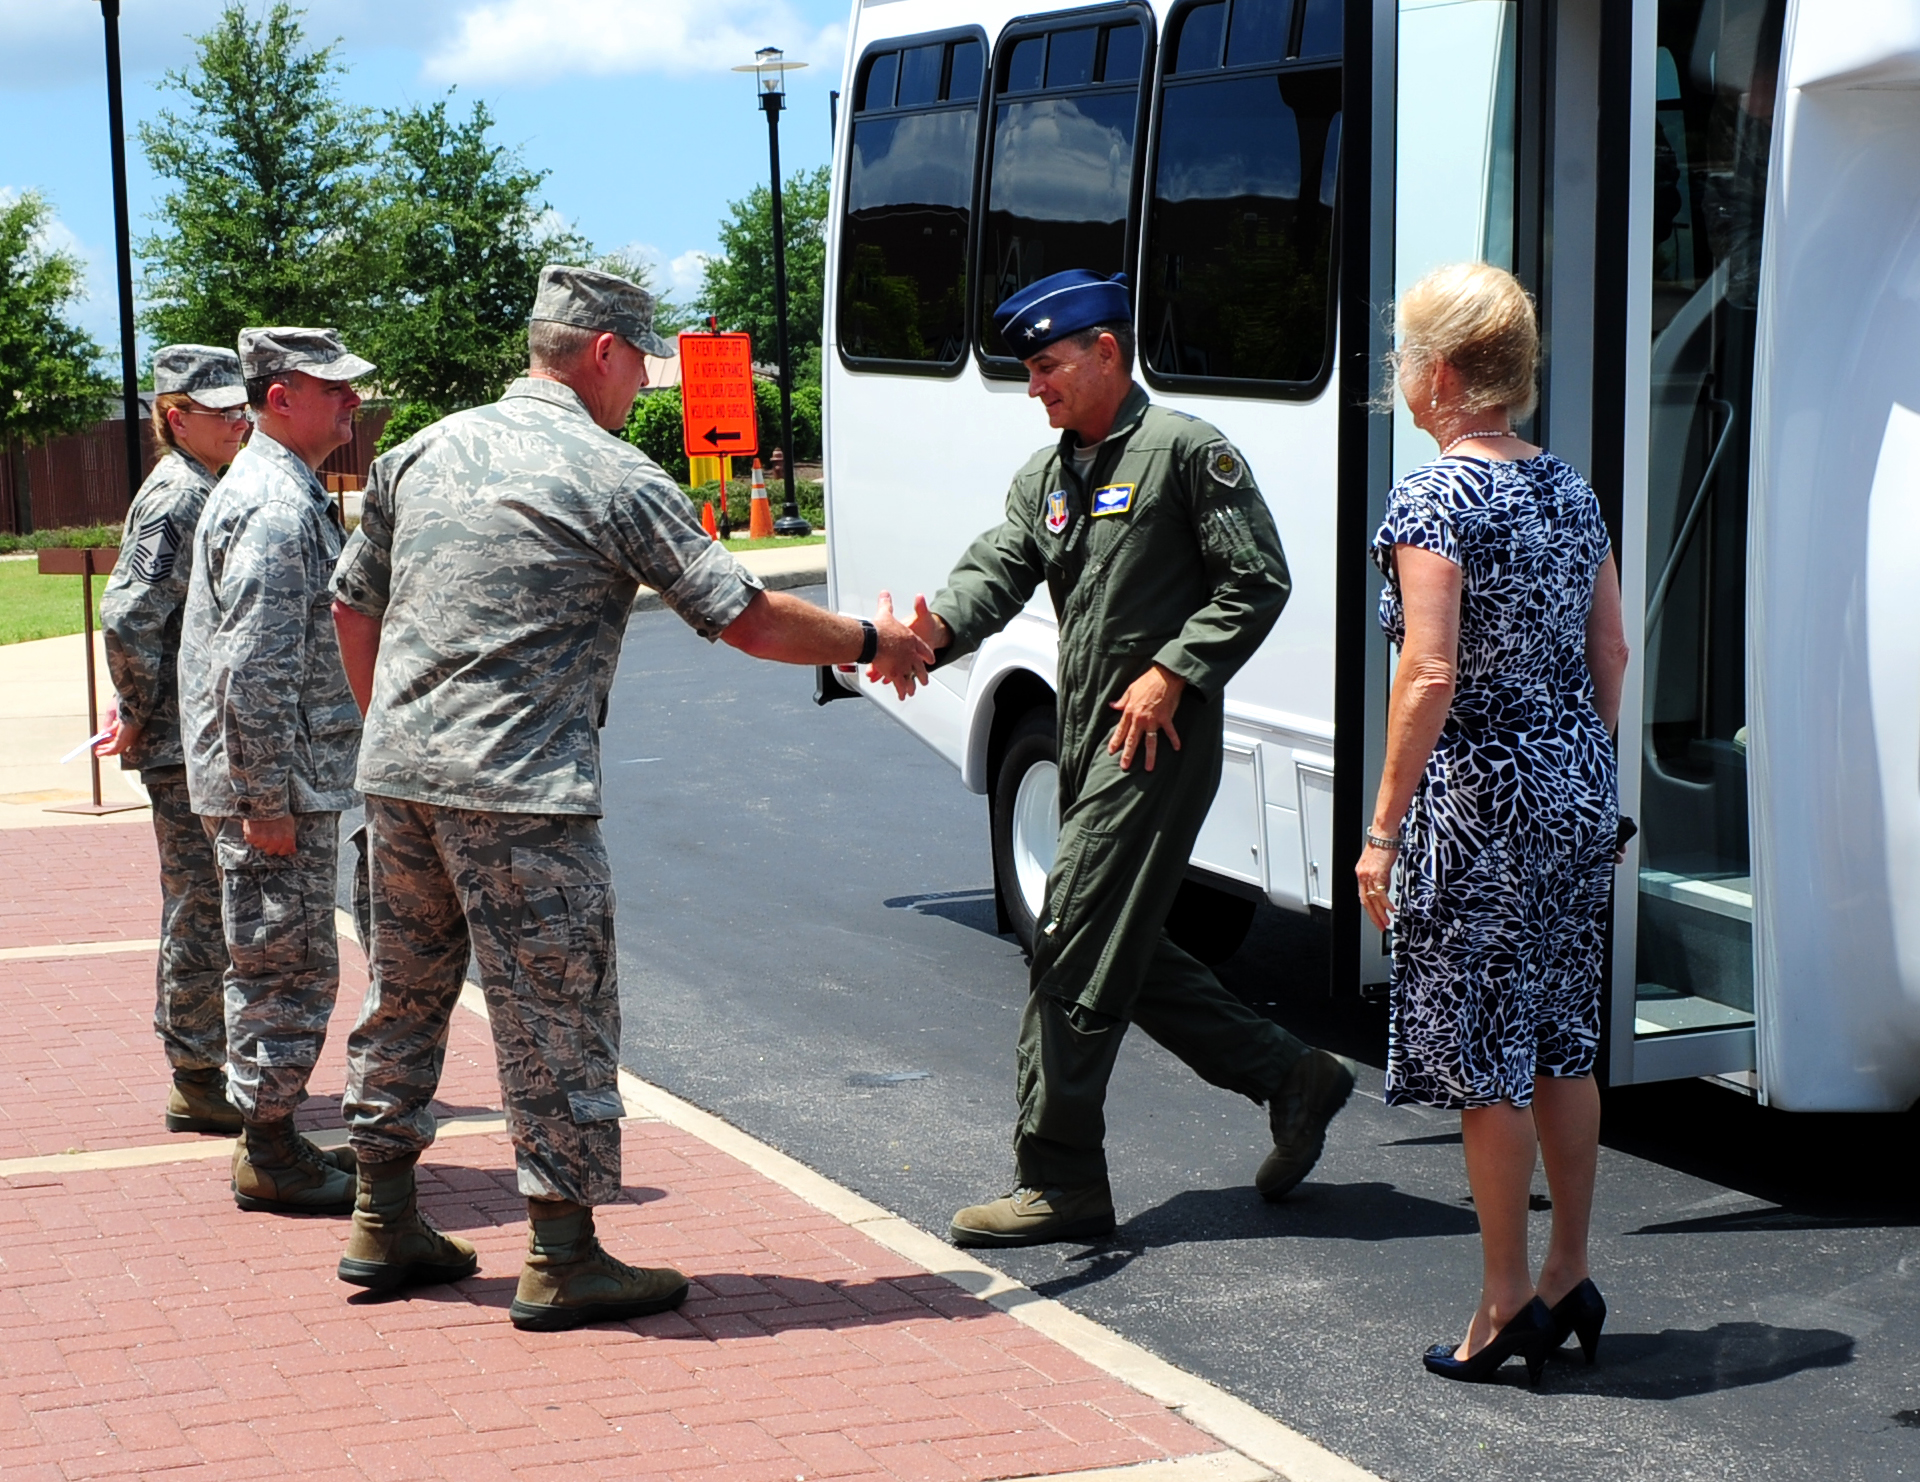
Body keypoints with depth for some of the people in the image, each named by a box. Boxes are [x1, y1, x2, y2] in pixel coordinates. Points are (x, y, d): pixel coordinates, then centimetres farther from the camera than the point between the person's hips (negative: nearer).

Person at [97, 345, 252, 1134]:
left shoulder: (205, 491, 15)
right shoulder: (177, 498, -16)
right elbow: (127, 618, -25)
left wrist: (139, 708, 16)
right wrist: (139, 713, -14)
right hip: (187, 743, -10)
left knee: (213, 908, 15)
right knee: (201, 908, -4)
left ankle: (211, 1060, 25)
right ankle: (198, 1084, 2)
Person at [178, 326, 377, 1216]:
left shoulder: (294, 496, 16)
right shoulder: (270, 507, -18)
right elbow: (254, 672, -23)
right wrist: (266, 801, -23)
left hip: (300, 779, 10)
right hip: (273, 781, -10)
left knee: (291, 968, 16)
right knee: (285, 967, -4)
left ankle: (273, 1137, 25)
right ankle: (269, 1158, 4)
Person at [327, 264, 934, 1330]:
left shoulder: (424, 452, 12)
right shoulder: (615, 479, -8)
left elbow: (352, 604, 19)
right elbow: (747, 618, -6)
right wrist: (872, 644, 9)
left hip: (397, 774, 7)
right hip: (518, 792, -7)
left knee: (405, 994, 18)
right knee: (557, 1014, 1)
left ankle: (383, 1224, 27)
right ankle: (564, 1261, 6)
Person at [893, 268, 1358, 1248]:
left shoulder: (1184, 450, -6)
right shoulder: (1046, 475, 17)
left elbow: (1257, 581, -9)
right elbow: (996, 571, 2)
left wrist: (1175, 671, -17)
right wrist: (937, 630, -19)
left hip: (1159, 738, -9)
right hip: (1088, 744, 9)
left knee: (1076, 949, -10)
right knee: (1128, 953, 13)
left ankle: (1059, 1181, -3)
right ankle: (1293, 1079, 27)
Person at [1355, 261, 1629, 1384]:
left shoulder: (1435, 498, -14)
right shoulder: (1570, 491, 8)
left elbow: (1431, 676, -20)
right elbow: (1610, 655, 12)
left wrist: (1384, 827, -15)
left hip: (1484, 798, -7)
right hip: (1578, 789, 8)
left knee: (1486, 1056, 2)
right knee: (1562, 1042, 15)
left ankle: (1509, 1300, 8)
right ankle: (1571, 1279, 23)